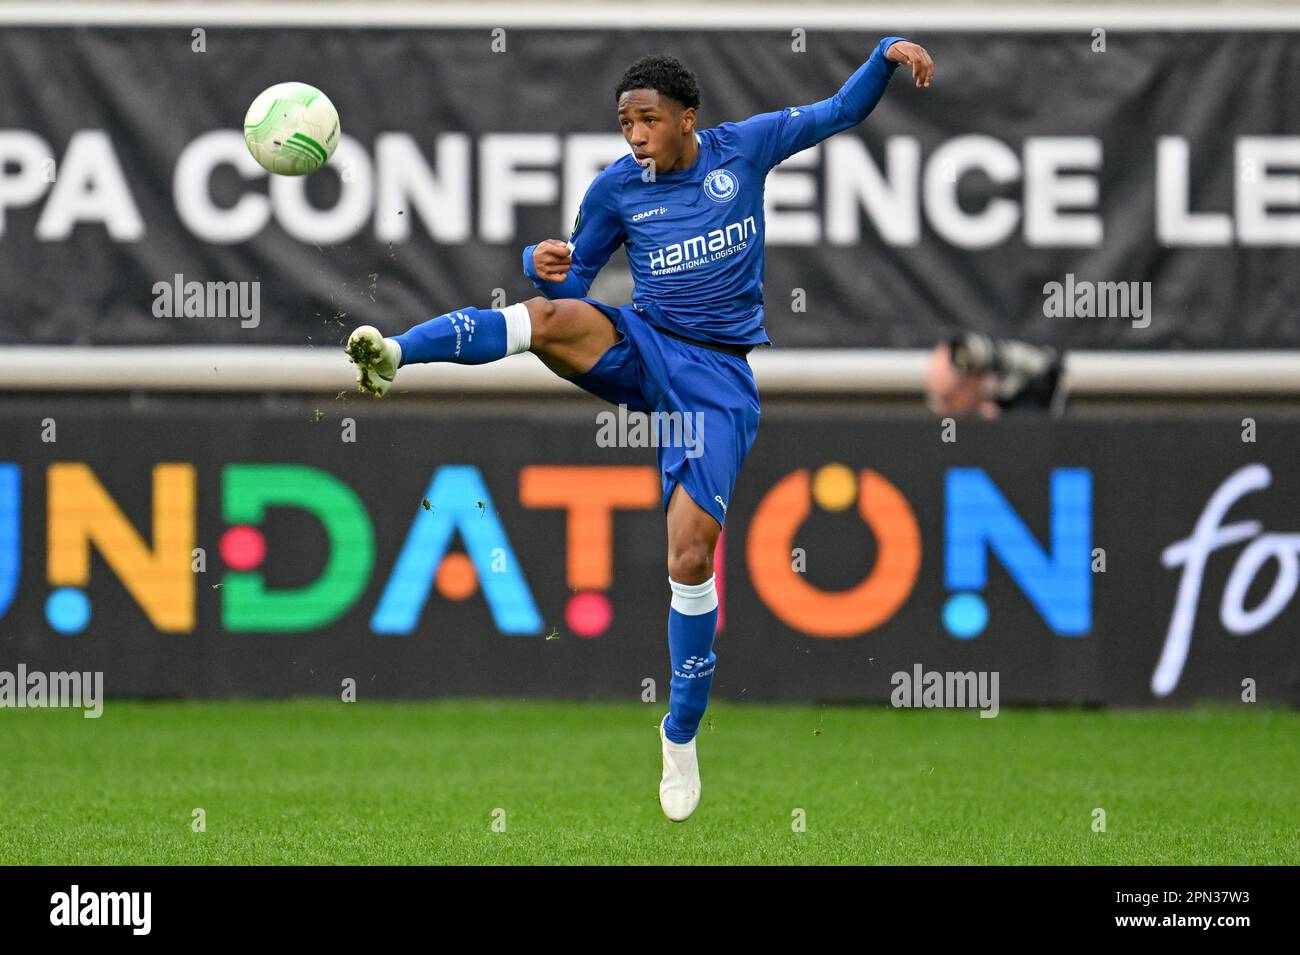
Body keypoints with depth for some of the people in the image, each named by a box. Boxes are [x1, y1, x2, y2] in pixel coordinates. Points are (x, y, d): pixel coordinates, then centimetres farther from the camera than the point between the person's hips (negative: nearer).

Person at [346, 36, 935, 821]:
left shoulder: (742, 150, 1)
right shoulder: (616, 189, 2)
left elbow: (842, 112, 8)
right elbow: (570, 282, 8)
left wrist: (888, 53, -7)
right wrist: (545, 264, -15)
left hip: (719, 380, -1)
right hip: (641, 350, 1)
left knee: (691, 552, -12)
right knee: (552, 316, -33)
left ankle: (682, 733, 4)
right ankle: (392, 355, -50)